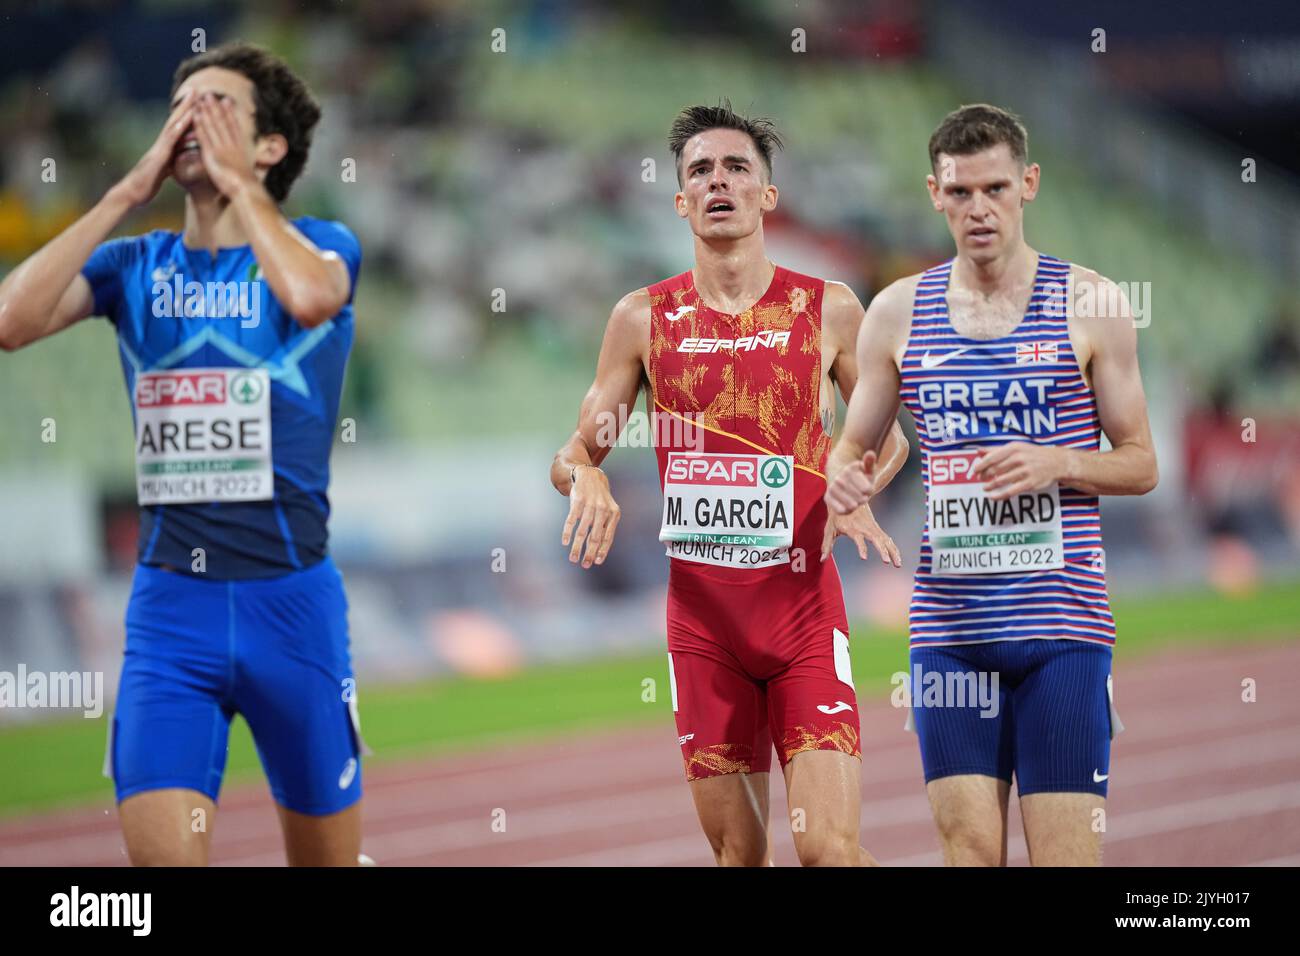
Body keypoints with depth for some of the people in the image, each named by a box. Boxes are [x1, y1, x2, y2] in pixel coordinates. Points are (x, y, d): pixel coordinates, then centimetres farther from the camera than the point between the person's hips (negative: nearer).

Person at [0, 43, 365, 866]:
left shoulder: (321, 246, 0)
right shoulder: (136, 266, 8)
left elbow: (310, 295, -26)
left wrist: (239, 180, -11)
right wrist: (131, 191, -6)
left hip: (292, 598, -1)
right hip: (169, 606, 1)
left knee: (325, 856, 10)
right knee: (162, 854, -11)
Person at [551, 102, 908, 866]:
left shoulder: (828, 310, 2)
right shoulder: (644, 318, 5)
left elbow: (889, 435, 14)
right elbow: (575, 452, 10)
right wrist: (584, 476, -13)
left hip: (806, 607, -1)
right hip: (701, 613, 1)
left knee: (830, 847, -14)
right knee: (738, 853, 5)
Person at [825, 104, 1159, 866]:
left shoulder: (1089, 304, 1)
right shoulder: (898, 312, 8)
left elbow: (1141, 463, 6)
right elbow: (856, 445, 17)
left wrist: (1057, 464, -14)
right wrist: (845, 479, -6)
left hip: (1061, 623, -2)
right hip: (949, 624, 2)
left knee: (1065, 850, -6)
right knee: (970, 847, 0)